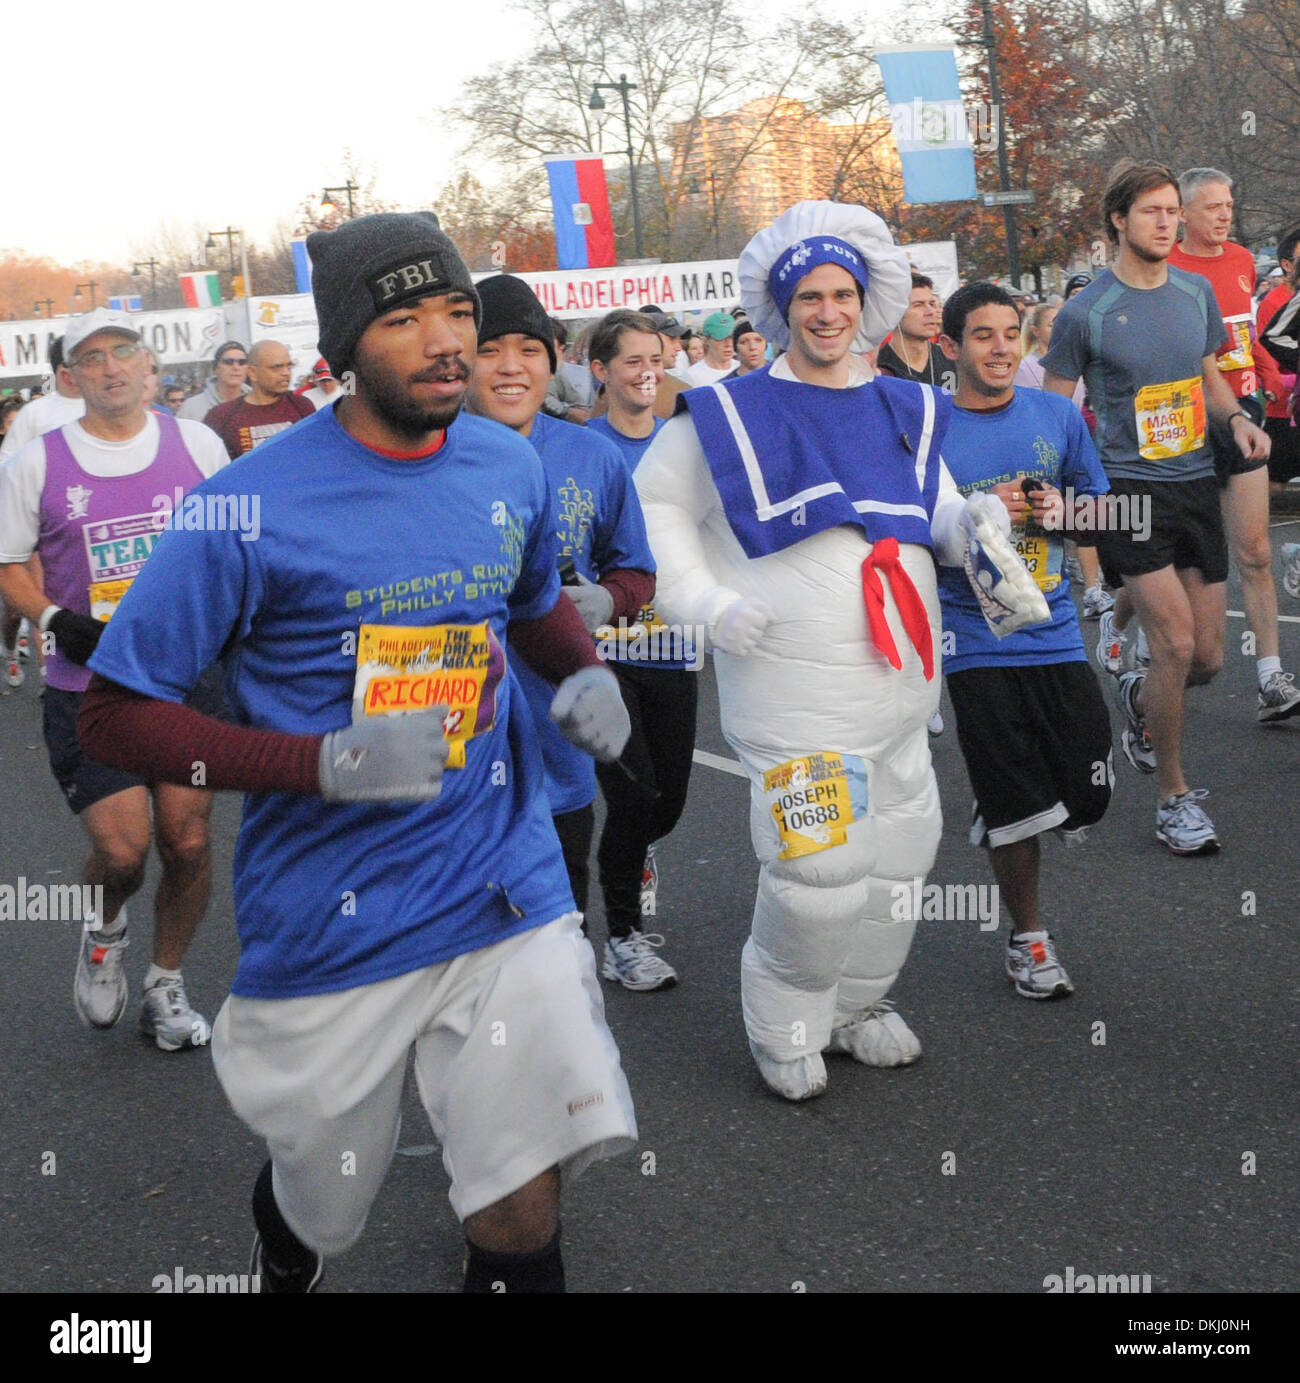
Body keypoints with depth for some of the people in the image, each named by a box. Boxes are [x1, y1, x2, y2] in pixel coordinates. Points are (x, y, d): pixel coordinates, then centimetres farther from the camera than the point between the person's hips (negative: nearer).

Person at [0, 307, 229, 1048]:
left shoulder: (197, 444, 3)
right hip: (89, 688, -2)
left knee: (188, 842, 3)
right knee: (123, 849, -10)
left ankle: (167, 984, 27)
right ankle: (107, 927, 27)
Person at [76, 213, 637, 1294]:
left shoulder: (509, 467, 3)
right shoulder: (258, 502, -14)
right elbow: (115, 711, -11)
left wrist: (586, 674, 1)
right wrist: (329, 763, -23)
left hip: (505, 889, 3)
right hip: (329, 922, -2)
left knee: (522, 1206, -9)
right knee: (323, 1209, 16)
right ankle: (281, 1260, 52)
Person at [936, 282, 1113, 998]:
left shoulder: (1057, 415, 5)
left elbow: (1098, 506, 16)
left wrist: (1062, 511, -6)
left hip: (1055, 634, 3)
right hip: (978, 646, -3)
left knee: (1086, 800, 3)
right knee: (1018, 808, 2)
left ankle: (999, 817, 35)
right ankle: (1028, 939, 22)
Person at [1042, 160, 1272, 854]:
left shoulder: (1196, 292, 7)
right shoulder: (1083, 314, -9)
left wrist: (1236, 418, 0)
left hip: (1196, 484, 5)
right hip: (1128, 487, -5)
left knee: (1208, 658, 6)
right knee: (1177, 642, -13)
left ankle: (1138, 697, 41)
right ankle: (1174, 797, 3)